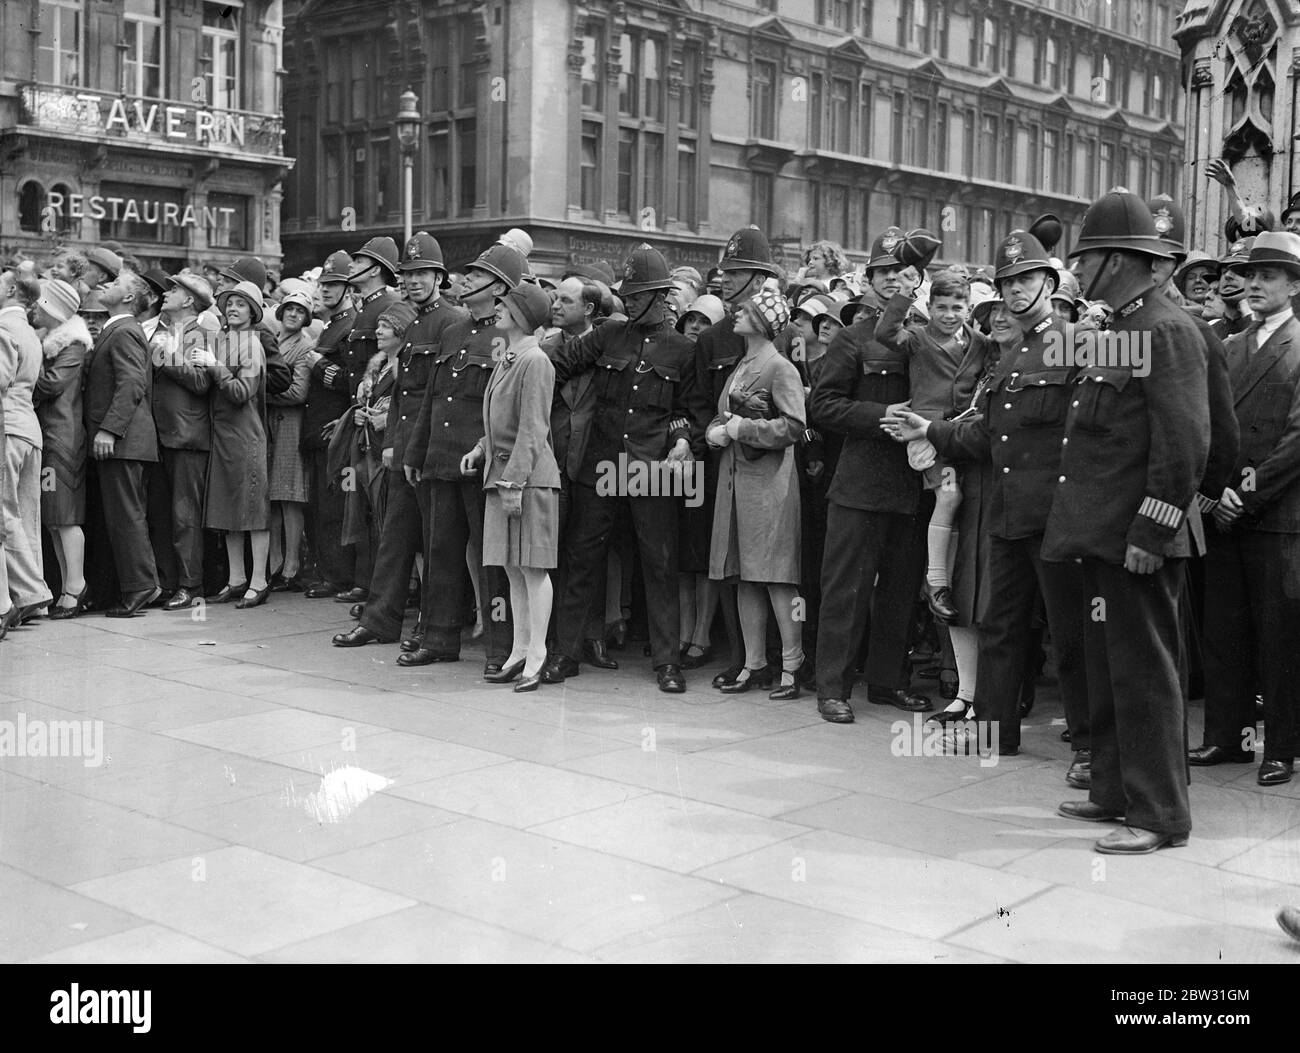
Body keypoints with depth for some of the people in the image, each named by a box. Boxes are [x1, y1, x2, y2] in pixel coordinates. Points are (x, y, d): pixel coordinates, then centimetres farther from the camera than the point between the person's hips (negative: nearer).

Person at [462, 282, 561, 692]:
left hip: (530, 476, -9)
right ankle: (520, 653, 19)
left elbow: (533, 429, -16)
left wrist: (515, 482, -19)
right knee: (512, 568, 11)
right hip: (500, 472, 9)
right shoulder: (506, 360, 15)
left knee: (532, 568, -3)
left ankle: (535, 658, 2)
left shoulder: (535, 360, -12)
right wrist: (481, 448, 9)